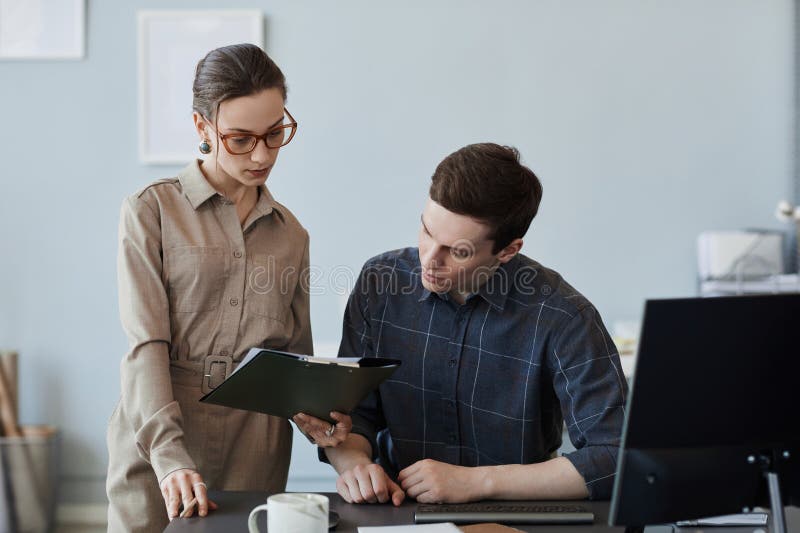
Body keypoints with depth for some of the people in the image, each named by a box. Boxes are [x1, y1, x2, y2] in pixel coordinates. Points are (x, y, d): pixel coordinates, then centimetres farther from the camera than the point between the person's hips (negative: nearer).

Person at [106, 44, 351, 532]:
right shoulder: (152, 211, -1)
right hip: (158, 448, -3)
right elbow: (147, 345, -10)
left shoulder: (291, 234, 13)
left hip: (257, 455, 3)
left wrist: (312, 416, -7)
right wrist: (170, 455, -22)